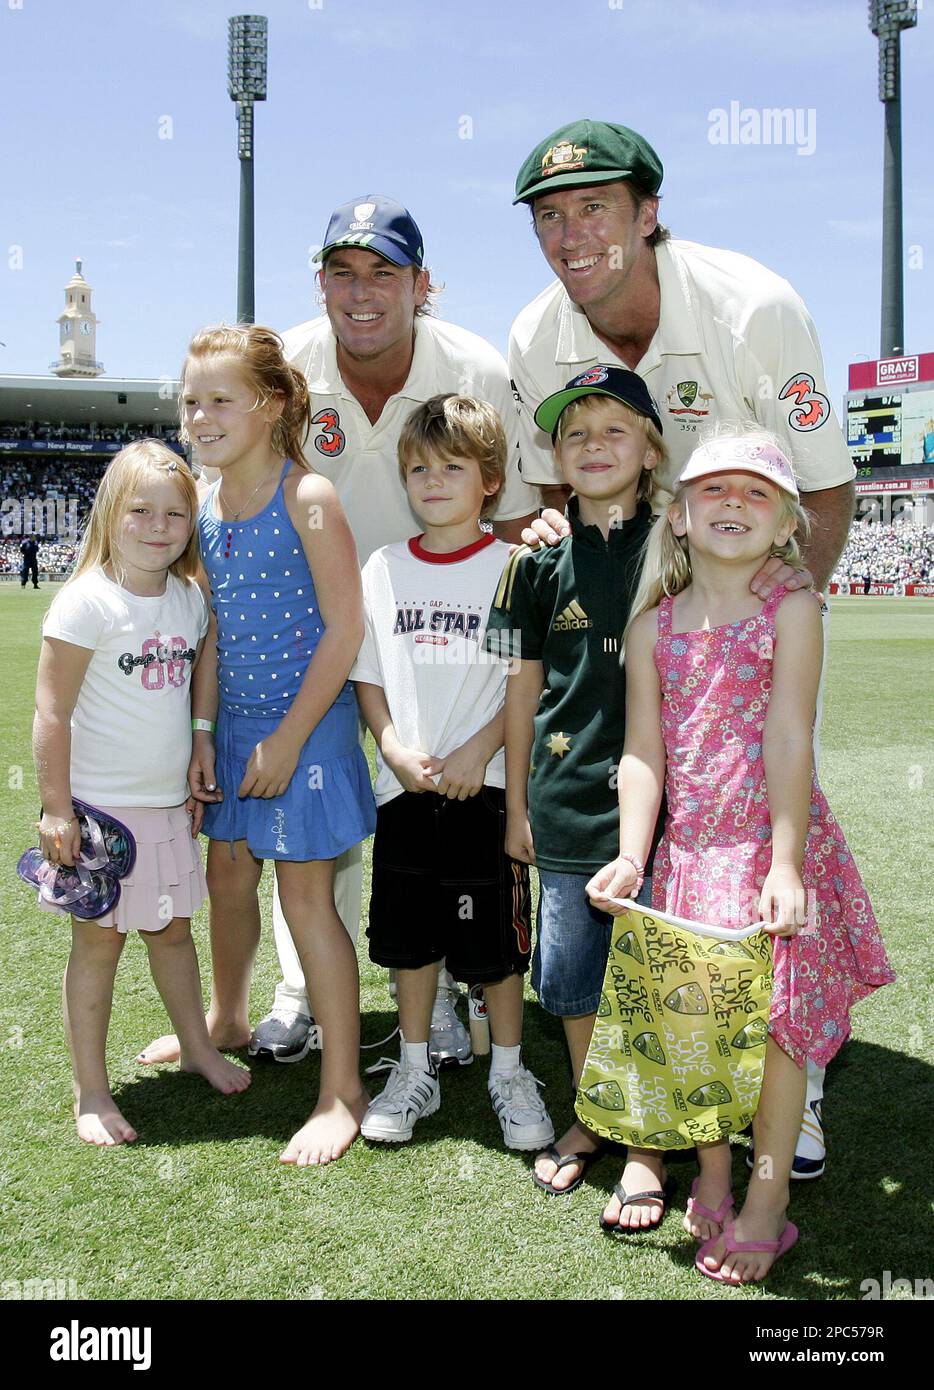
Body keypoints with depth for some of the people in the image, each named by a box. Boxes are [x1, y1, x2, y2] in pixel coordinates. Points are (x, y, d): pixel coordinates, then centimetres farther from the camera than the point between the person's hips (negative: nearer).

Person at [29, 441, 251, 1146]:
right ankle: (91, 1092, 19)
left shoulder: (191, 598, 4)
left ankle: (198, 1047, 38)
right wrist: (57, 810, -15)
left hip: (167, 803, 6)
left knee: (173, 929, 19)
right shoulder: (87, 600, -16)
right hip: (101, 807, -6)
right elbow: (52, 713, -15)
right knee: (99, 942, 5)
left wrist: (196, 783, 14)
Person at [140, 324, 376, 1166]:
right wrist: (204, 732, 4)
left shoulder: (307, 498, -15)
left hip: (308, 722, -7)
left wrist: (288, 738, -15)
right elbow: (213, 632, 9)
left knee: (305, 893, -3)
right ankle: (228, 1020, 45)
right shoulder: (204, 505, 4)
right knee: (228, 873, 19)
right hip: (237, 721, 7)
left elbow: (345, 629, -16)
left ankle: (343, 1090, 10)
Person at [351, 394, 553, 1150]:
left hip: (486, 783, -3)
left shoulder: (510, 566, -5)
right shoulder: (384, 567, 6)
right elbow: (368, 673, 8)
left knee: (497, 941, 6)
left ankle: (510, 1073, 25)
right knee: (411, 935, 13)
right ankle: (415, 1071, 30)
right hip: (405, 785, 4)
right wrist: (395, 749, -6)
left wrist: (479, 749, -16)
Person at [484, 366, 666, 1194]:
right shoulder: (540, 560, 5)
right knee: (569, 969, 12)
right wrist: (516, 803, 10)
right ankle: (591, 1119, 33)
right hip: (564, 802, 3)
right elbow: (524, 684, 9)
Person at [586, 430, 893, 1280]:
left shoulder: (791, 612, -4)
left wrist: (783, 864, -19)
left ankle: (767, 1201, 15)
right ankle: (711, 1187, 27)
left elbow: (789, 741, -13)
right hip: (688, 850, 3)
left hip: (774, 843, -3)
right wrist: (630, 857, -10)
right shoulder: (654, 626, 5)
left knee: (772, 1016, -1)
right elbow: (643, 750, 1)